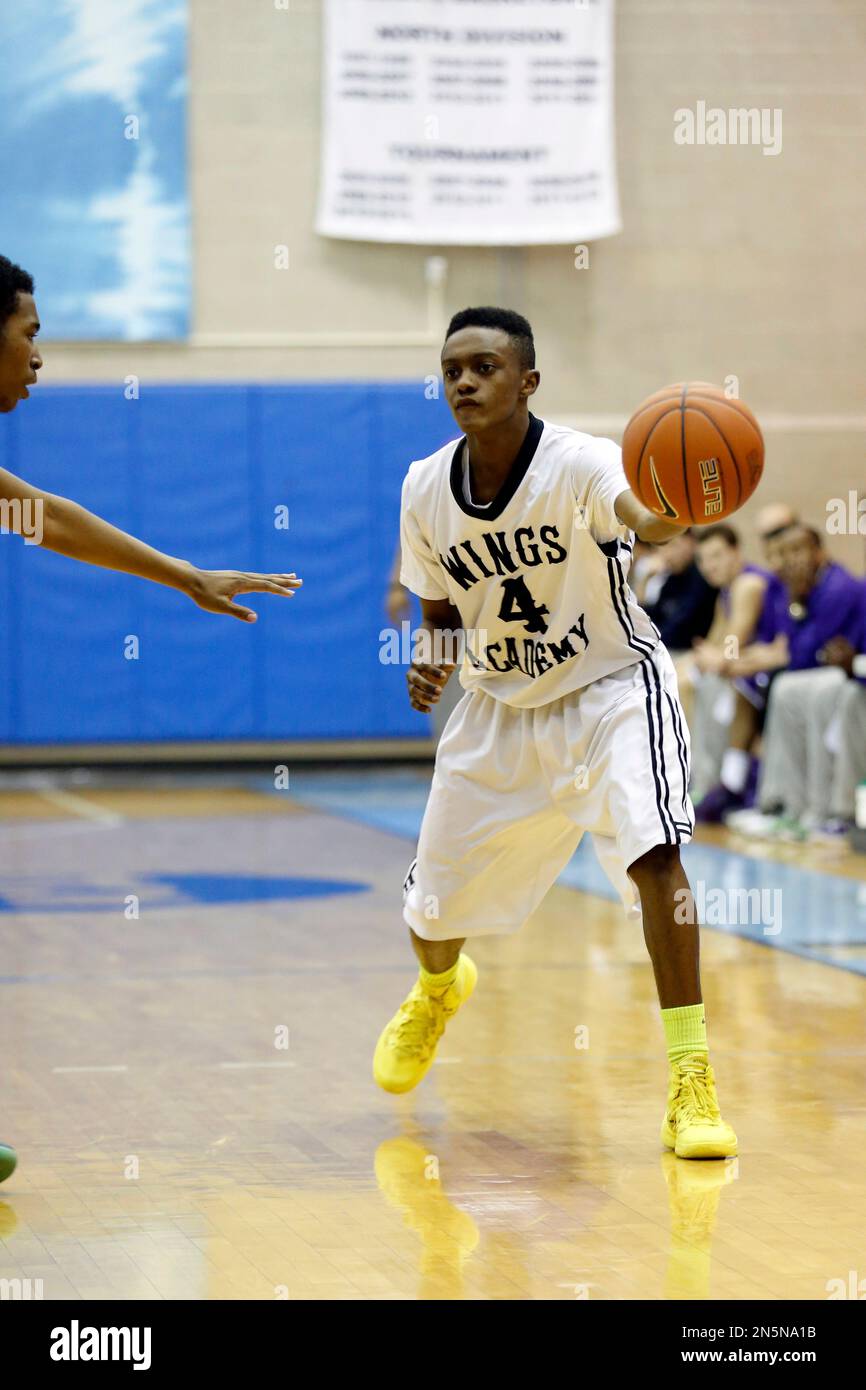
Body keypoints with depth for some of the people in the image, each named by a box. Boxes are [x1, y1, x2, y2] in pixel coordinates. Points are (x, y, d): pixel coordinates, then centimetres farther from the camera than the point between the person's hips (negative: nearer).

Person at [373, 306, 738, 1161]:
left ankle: (691, 1082, -23)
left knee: (653, 854, -30)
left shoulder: (578, 464, -25)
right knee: (433, 905, 10)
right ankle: (438, 991, 50)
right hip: (500, 706, 5)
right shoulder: (425, 490, -9)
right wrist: (427, 661, -14)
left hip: (610, 688, -5)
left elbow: (647, 521, -48)